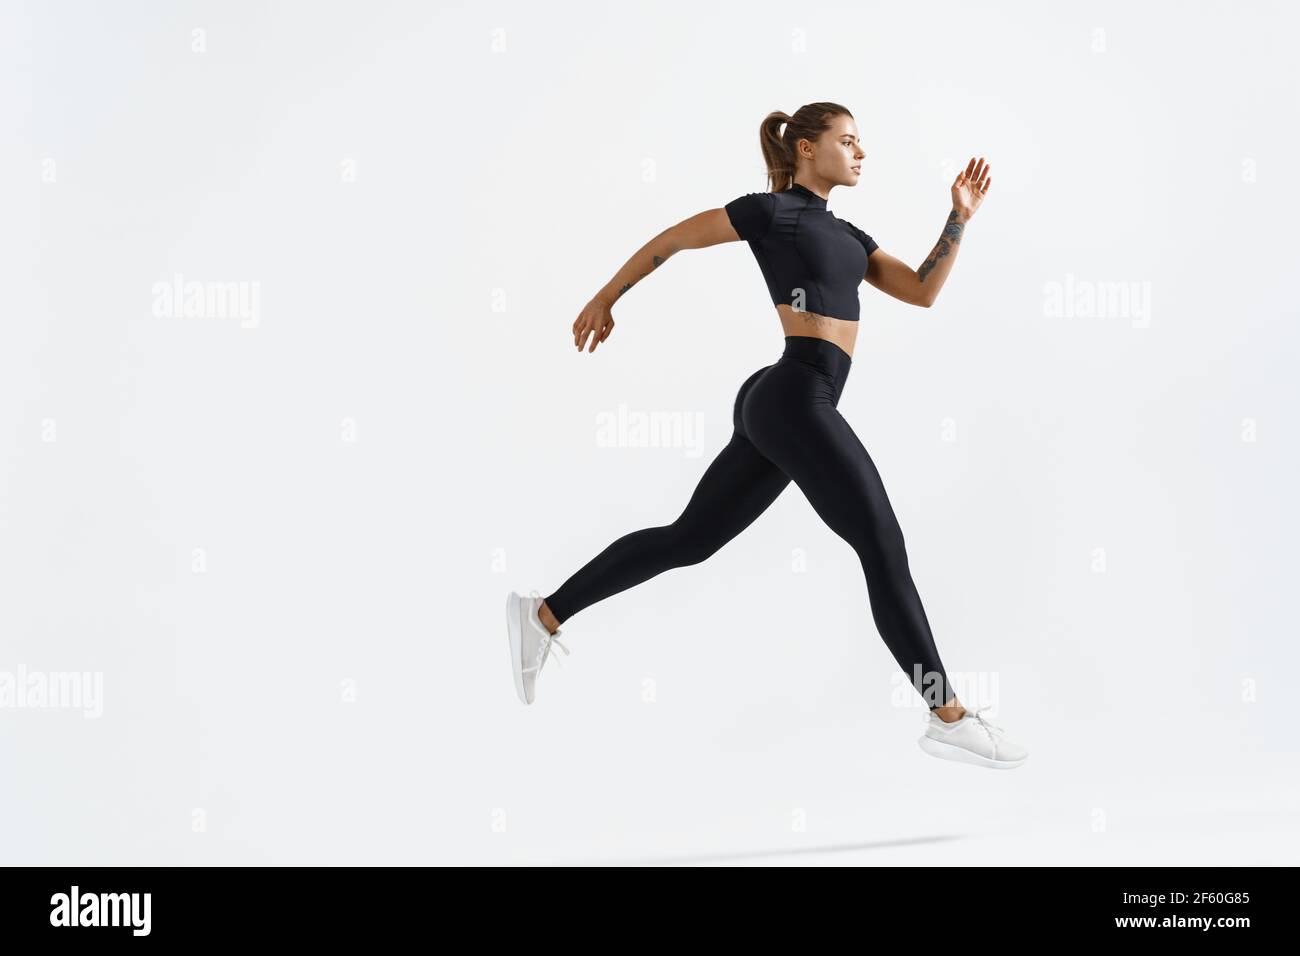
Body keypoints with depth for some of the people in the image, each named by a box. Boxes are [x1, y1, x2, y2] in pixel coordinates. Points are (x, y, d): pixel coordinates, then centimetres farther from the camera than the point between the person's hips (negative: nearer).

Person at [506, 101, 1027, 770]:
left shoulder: (841, 233, 23)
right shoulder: (773, 211, -2)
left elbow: (922, 291, 15)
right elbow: (669, 239, 5)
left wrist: (960, 215, 7)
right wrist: (603, 301, 11)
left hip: (778, 408, 10)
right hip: (795, 400, -10)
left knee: (689, 539, 11)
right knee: (883, 546, -7)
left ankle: (543, 615, 17)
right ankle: (948, 717, -2)